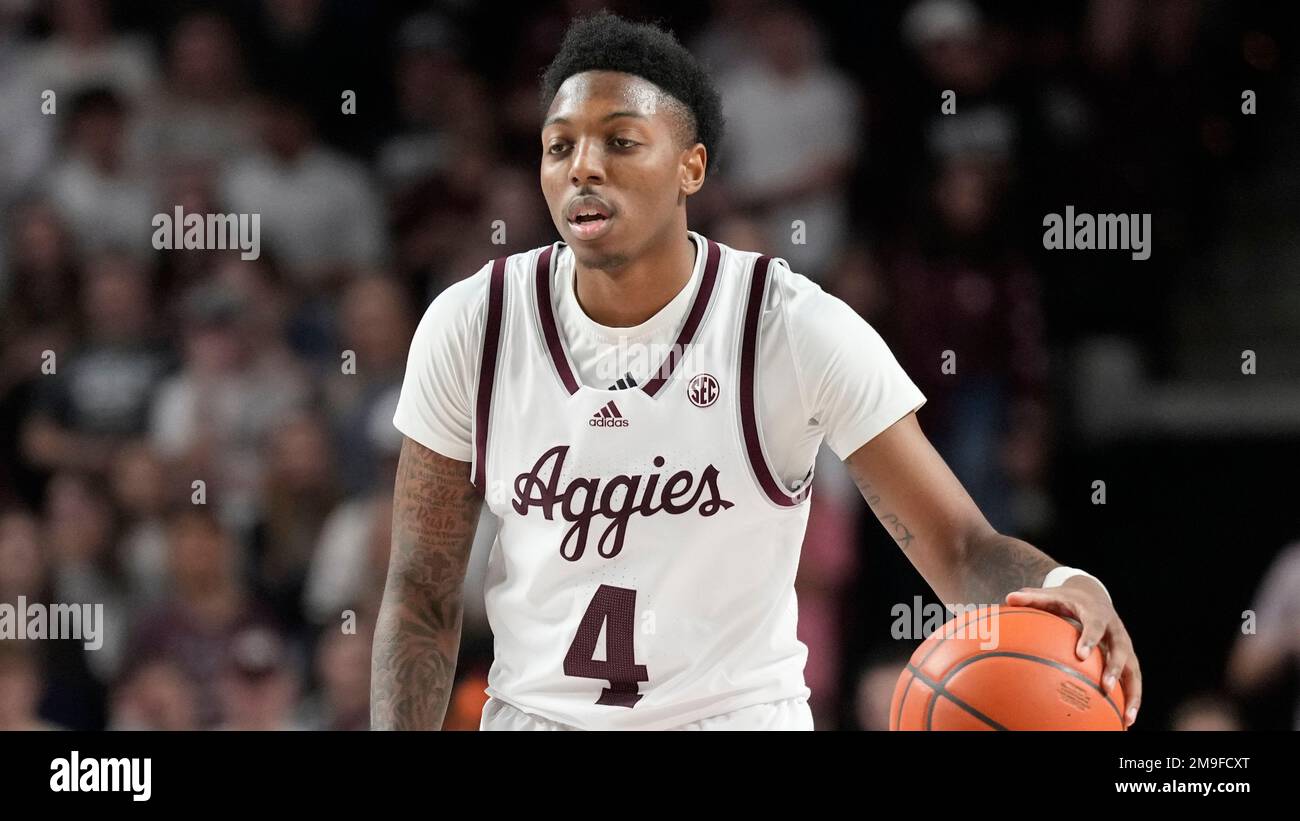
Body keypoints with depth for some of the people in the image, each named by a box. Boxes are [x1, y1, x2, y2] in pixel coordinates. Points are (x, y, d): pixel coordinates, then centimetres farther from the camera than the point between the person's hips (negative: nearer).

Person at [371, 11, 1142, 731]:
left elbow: (960, 546, -17)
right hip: (535, 711, 2)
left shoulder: (800, 329, -15)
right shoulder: (470, 328, -9)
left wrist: (1066, 590, -38)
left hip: (740, 713, -2)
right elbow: (424, 591, -1)